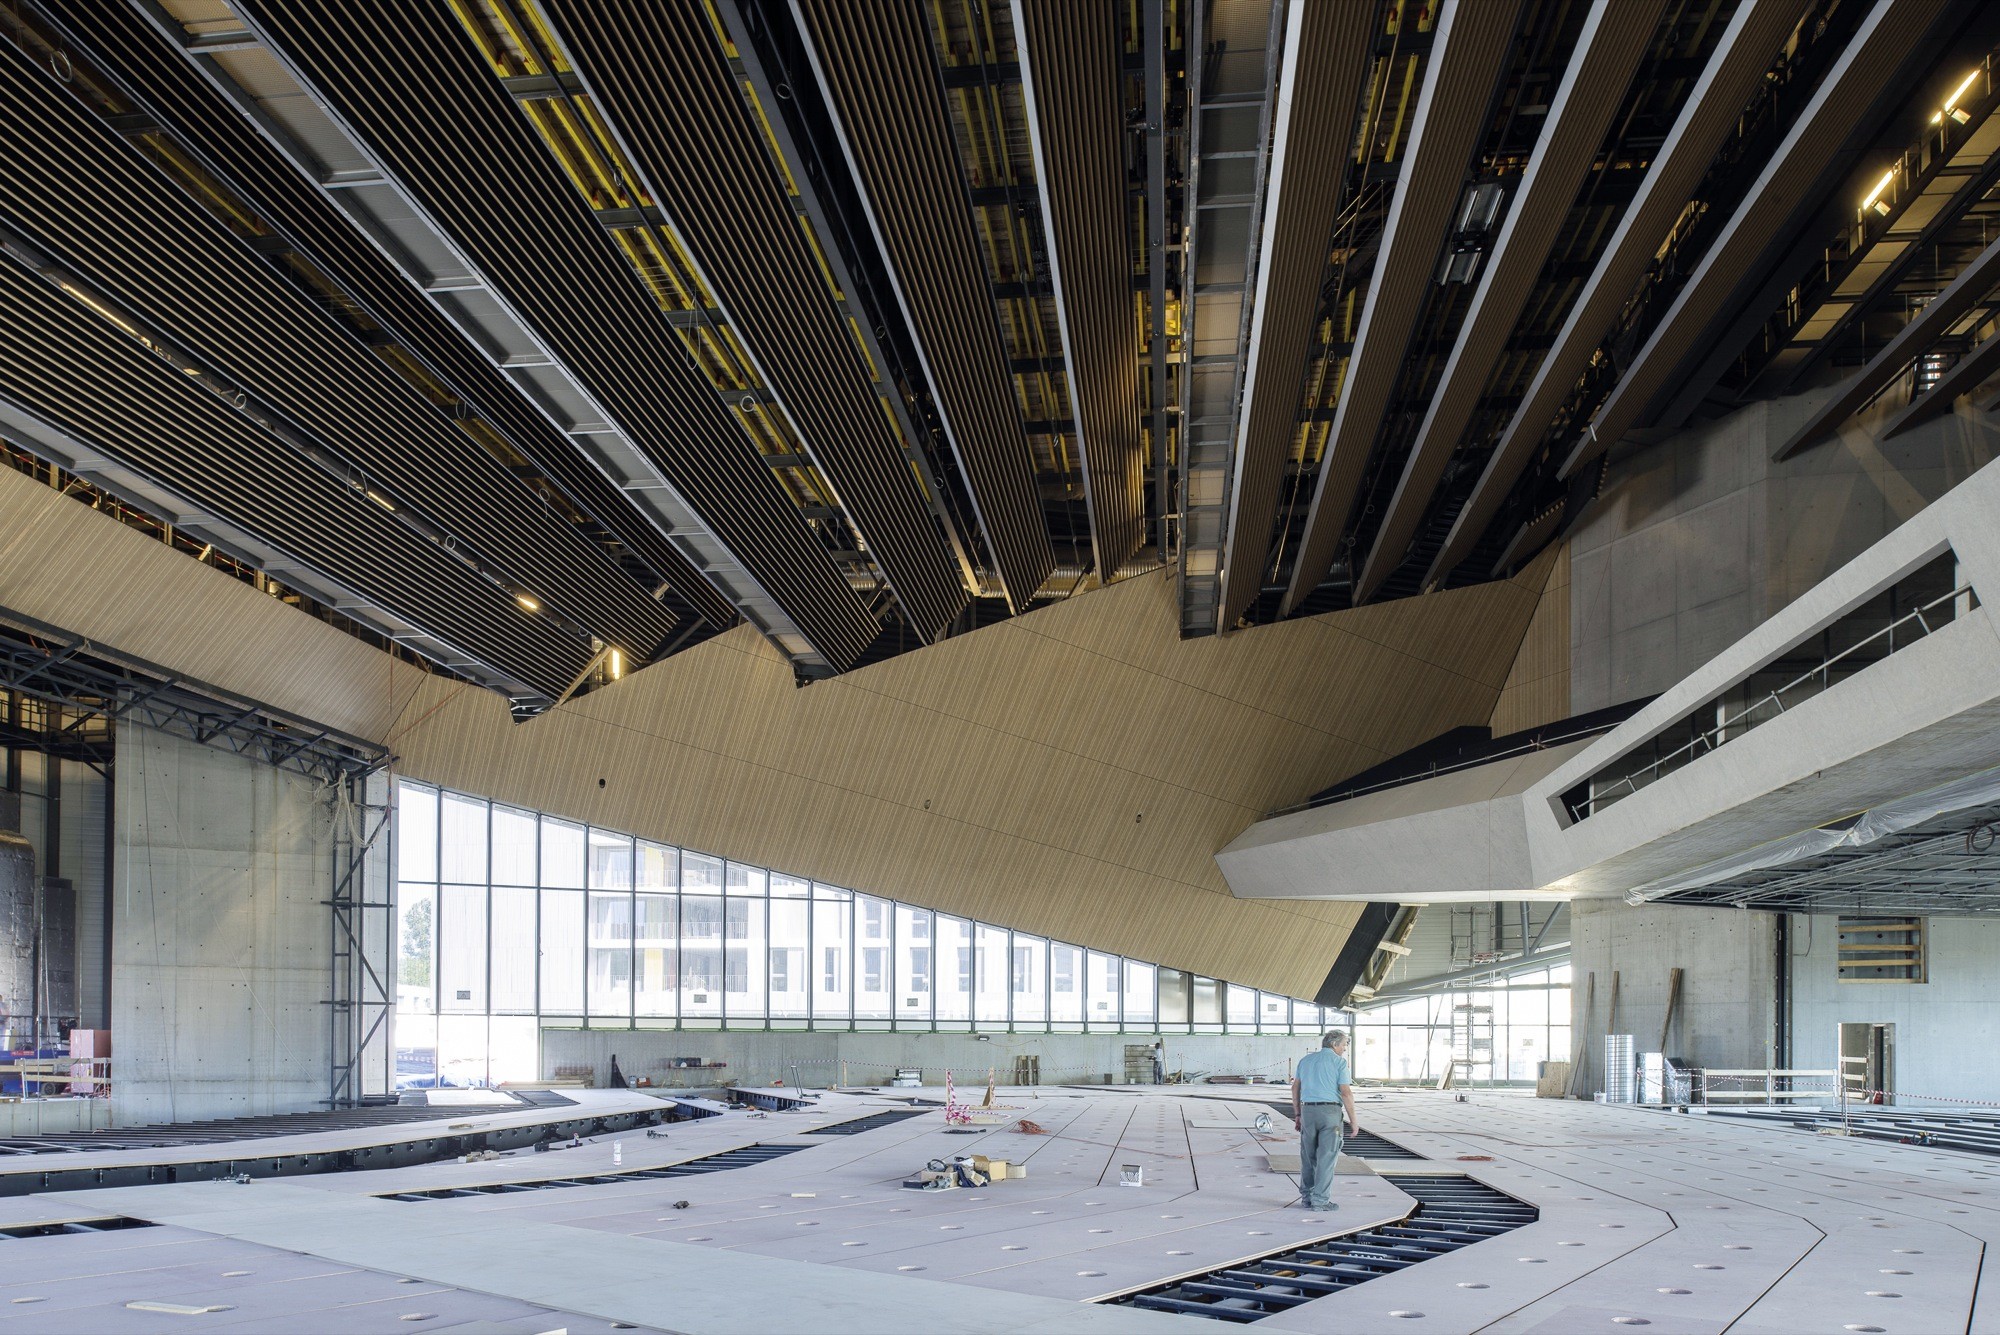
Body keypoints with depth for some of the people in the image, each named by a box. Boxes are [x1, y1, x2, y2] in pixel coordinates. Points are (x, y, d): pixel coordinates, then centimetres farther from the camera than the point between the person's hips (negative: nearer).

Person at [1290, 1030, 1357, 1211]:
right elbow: (1346, 1092, -10)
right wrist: (1353, 1119, -4)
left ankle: (1307, 1197, 17)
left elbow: (1295, 1088, 13)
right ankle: (1320, 1200, -2)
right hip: (1330, 1111, -5)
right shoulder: (1339, 1062, -5)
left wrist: (1297, 1114, 19)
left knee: (1308, 1155, 13)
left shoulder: (1306, 1059, 13)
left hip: (1308, 1110, 5)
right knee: (1326, 1157, -2)